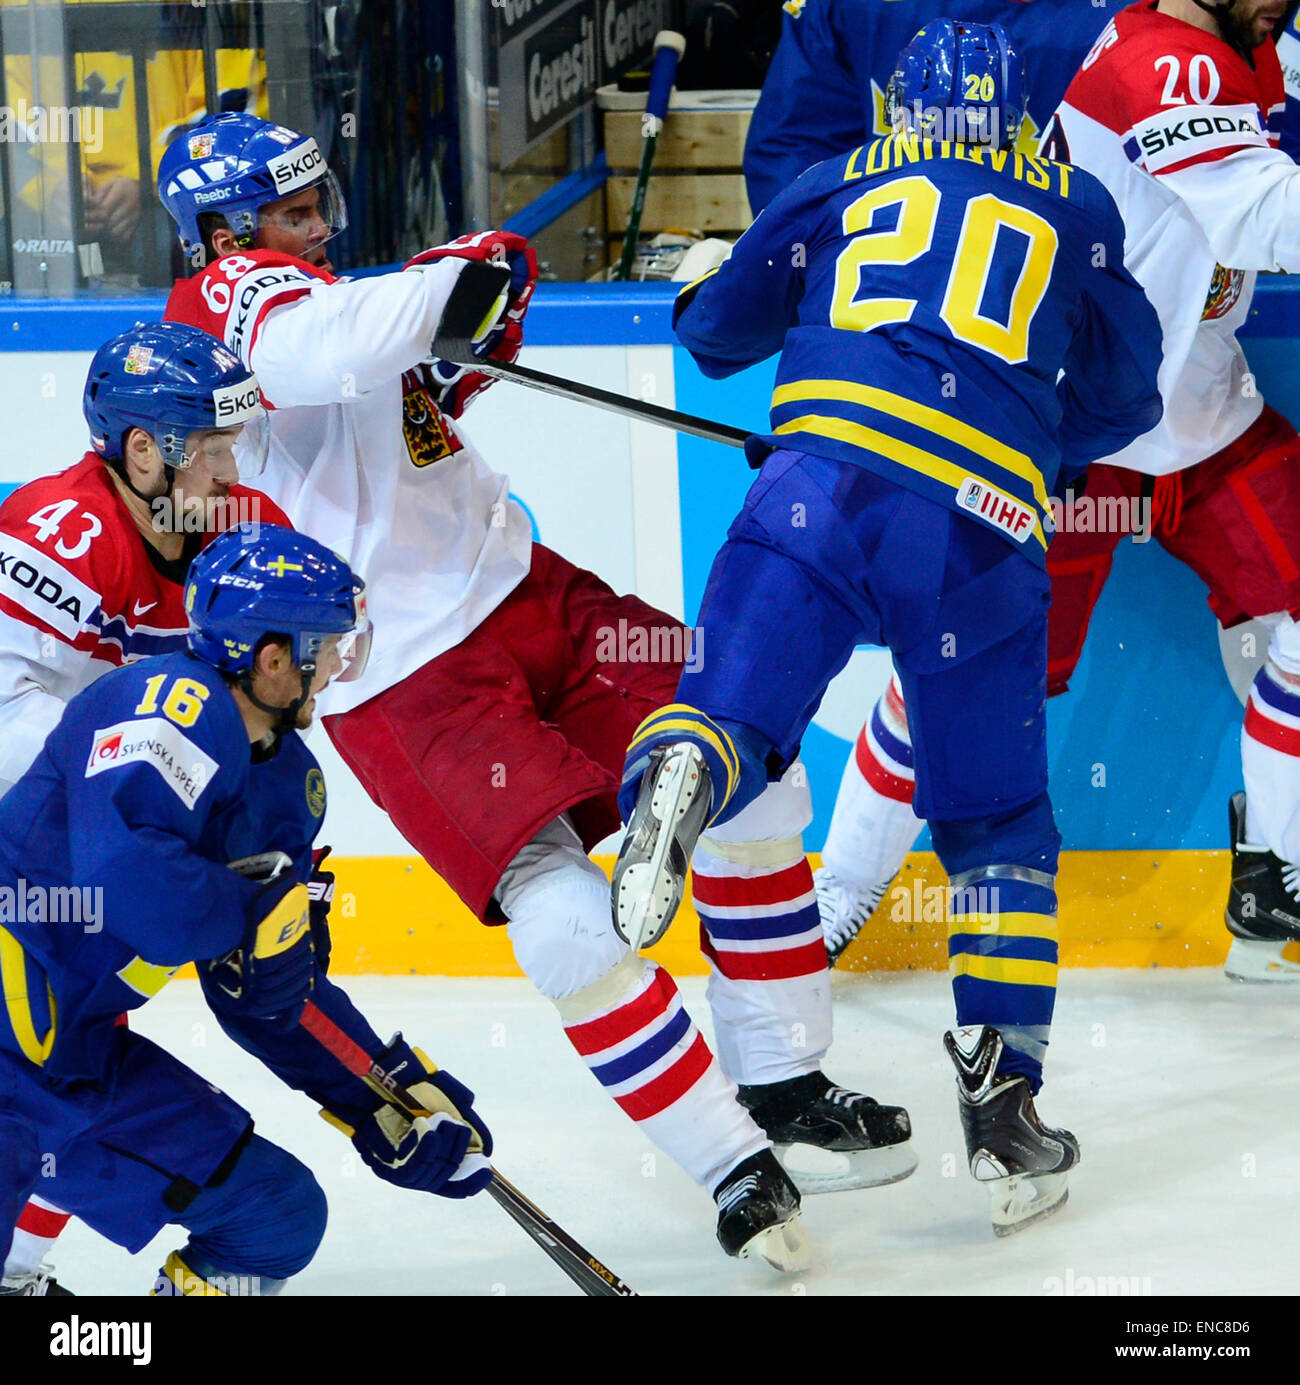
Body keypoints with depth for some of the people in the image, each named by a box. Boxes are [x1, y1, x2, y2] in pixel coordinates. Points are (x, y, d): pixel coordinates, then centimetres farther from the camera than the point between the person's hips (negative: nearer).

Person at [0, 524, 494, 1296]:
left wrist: (392, 1104, 12)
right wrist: (262, 911, -17)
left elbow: (277, 991, 18)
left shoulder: (287, 784, 13)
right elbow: (127, 877, -33)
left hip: (81, 1056, 10)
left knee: (280, 1216, 12)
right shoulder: (176, 705, -17)